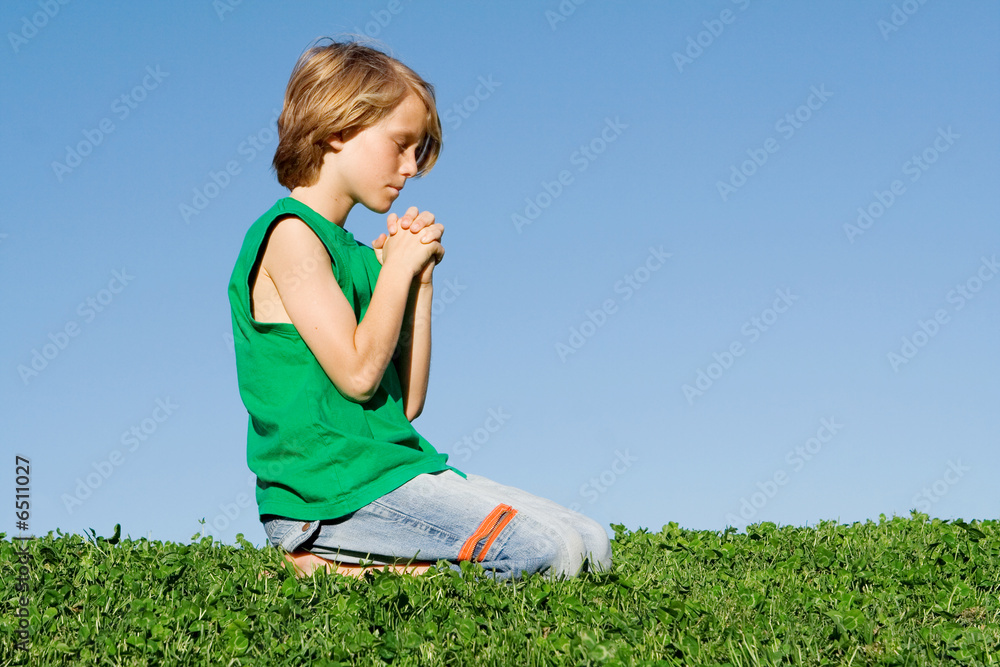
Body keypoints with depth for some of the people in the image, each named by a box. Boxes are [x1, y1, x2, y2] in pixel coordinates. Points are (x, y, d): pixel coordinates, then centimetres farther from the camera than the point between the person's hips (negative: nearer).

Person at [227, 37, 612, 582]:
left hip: (388, 470, 9)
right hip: (331, 488, -9)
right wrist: (397, 270, -4)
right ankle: (357, 558, -9)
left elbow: (406, 402, 14)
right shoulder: (290, 233, -7)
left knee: (590, 545, 3)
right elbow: (358, 373, -16)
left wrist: (420, 280, 10)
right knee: (554, 553, -20)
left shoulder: (357, 253, 20)